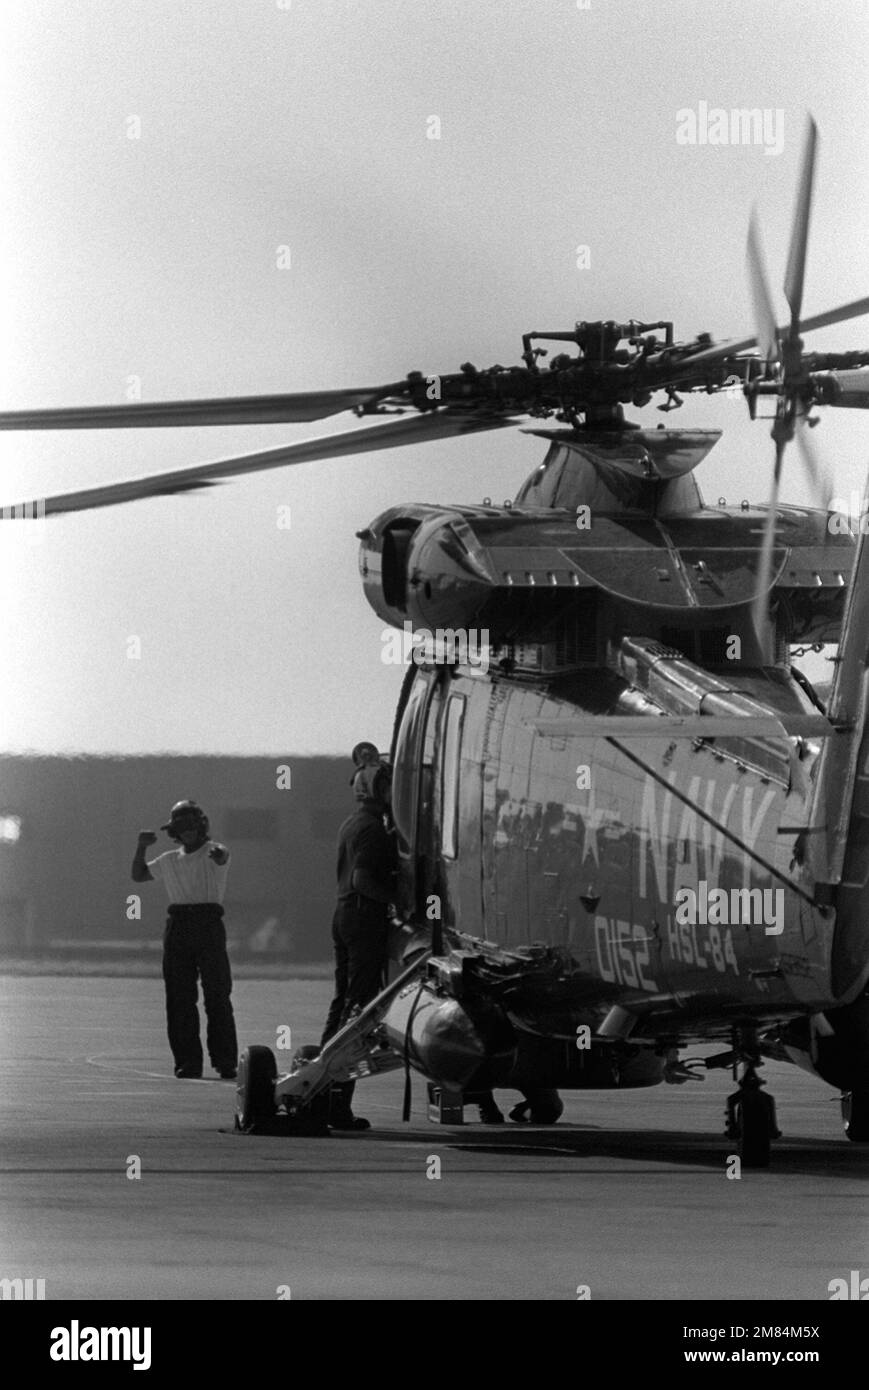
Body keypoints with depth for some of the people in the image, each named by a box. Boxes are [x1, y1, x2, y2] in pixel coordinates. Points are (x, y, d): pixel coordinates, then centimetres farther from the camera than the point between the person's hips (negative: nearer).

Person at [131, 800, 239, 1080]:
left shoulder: (212, 852, 1)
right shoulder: (170, 860, 18)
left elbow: (221, 856, -23)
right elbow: (138, 875, 27)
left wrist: (217, 855, -49)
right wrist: (141, 847, 11)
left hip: (208, 925, -5)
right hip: (178, 928, 5)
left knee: (217, 995, -8)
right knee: (179, 999, 1)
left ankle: (226, 1062, -7)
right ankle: (187, 1062, 5)